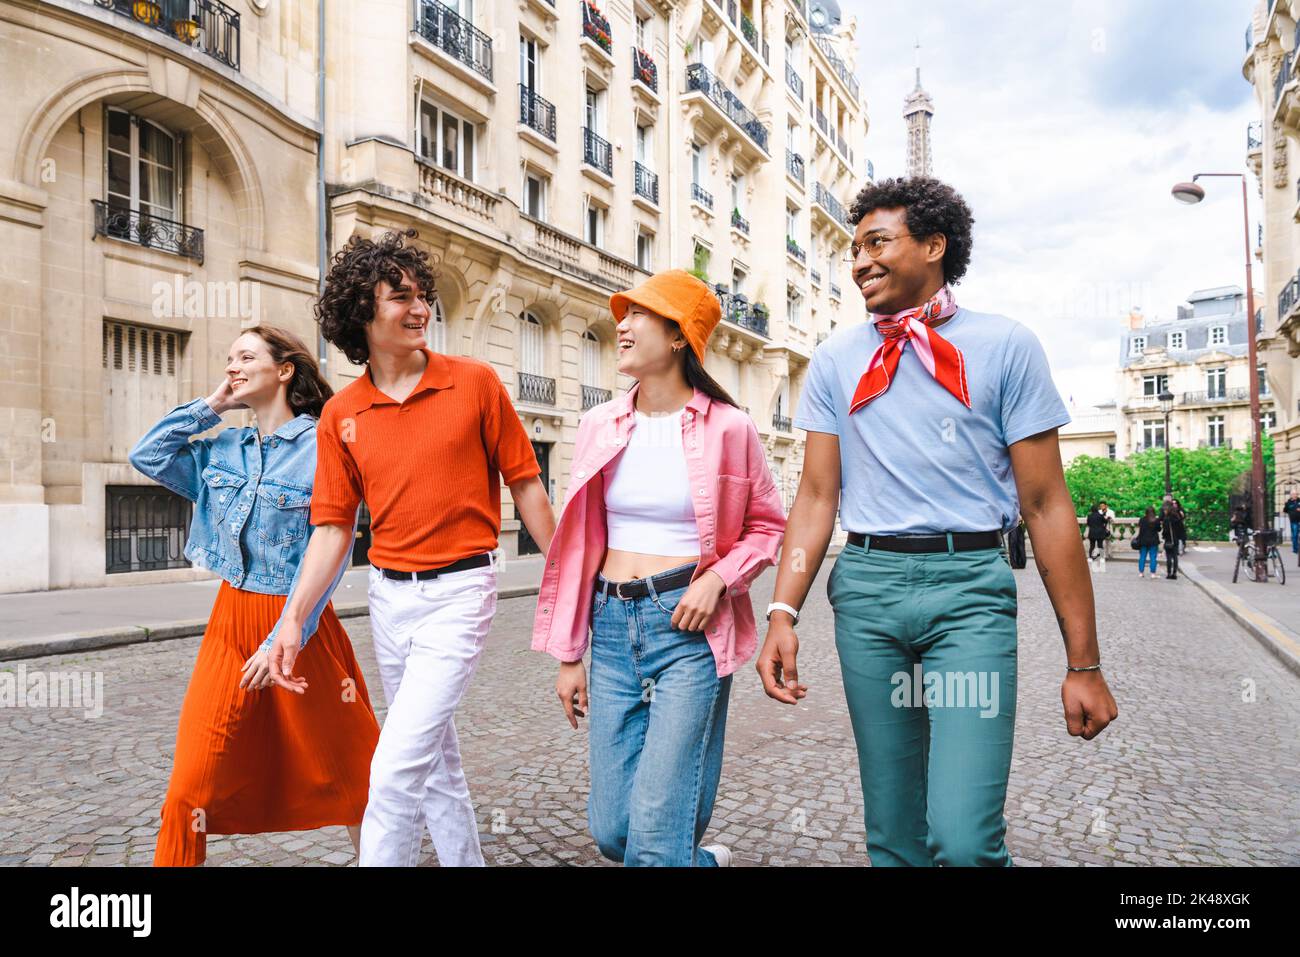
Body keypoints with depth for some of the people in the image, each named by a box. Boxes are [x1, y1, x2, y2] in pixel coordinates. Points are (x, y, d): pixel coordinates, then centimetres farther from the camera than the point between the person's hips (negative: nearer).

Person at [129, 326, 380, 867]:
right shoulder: (223, 451, 8)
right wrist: (210, 408, 5)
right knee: (193, 782, 5)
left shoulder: (321, 447, -12)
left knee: (342, 770, 10)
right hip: (231, 622, 5)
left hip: (298, 623, -5)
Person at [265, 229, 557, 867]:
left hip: (459, 590, -4)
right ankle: (465, 859, 38)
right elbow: (333, 527, 4)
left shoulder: (475, 382, -6)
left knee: (398, 765, -10)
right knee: (435, 755, 18)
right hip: (388, 593, 5)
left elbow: (525, 484, -2)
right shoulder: (340, 414, 2)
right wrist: (293, 621, -3)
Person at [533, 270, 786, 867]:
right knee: (610, 829, 9)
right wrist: (568, 655, 8)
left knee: (656, 833, -7)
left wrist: (717, 577, -13)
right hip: (613, 626, 4)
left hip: (689, 628, -4)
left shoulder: (727, 426, -4)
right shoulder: (601, 426, 6)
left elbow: (768, 525, 6)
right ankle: (703, 860, 40)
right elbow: (580, 543, 8)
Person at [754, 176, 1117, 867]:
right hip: (866, 585, 3)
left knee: (964, 838, -12)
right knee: (892, 829, 12)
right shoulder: (835, 360, 9)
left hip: (968, 584, -2)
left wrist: (1083, 662, -2)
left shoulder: (1005, 347, 0)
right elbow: (817, 496, 6)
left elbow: (1046, 506, -1)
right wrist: (783, 614, -7)